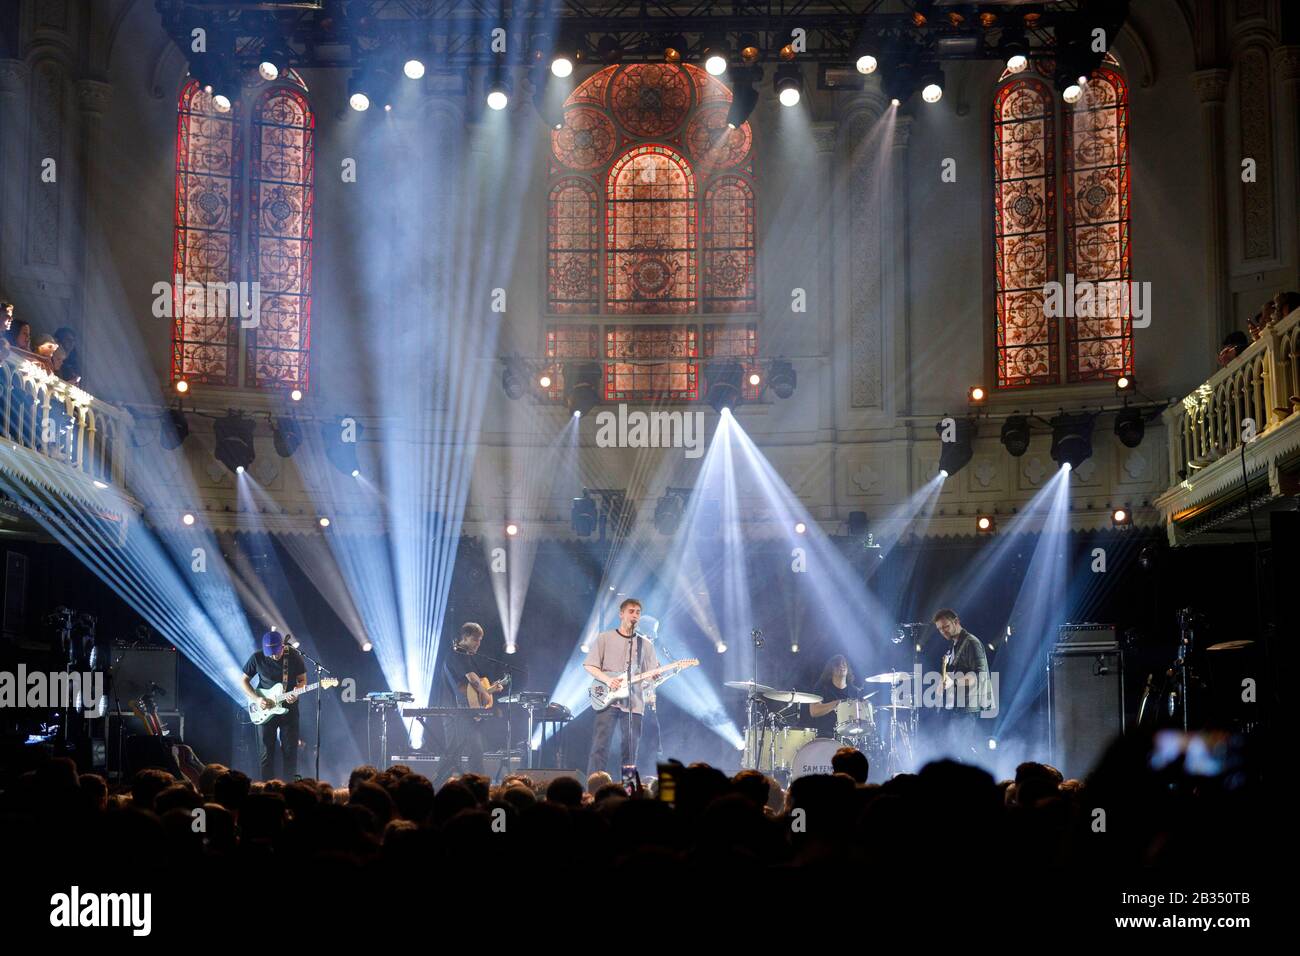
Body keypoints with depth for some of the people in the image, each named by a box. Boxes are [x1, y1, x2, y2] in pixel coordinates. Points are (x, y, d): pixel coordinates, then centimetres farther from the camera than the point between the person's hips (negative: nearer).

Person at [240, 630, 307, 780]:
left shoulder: (294, 657, -8)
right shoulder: (257, 658, -8)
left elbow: (303, 680, 3)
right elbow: (244, 680, 3)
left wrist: (296, 693, -19)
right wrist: (257, 698, -12)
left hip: (289, 708, 0)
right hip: (265, 711, 0)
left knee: (290, 751, 2)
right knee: (266, 752, 3)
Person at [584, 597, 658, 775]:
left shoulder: (645, 644, 15)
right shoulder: (604, 638, 7)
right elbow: (589, 666, 3)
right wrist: (607, 680, -12)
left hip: (634, 703, 3)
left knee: (630, 751, 2)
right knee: (600, 747, -10)